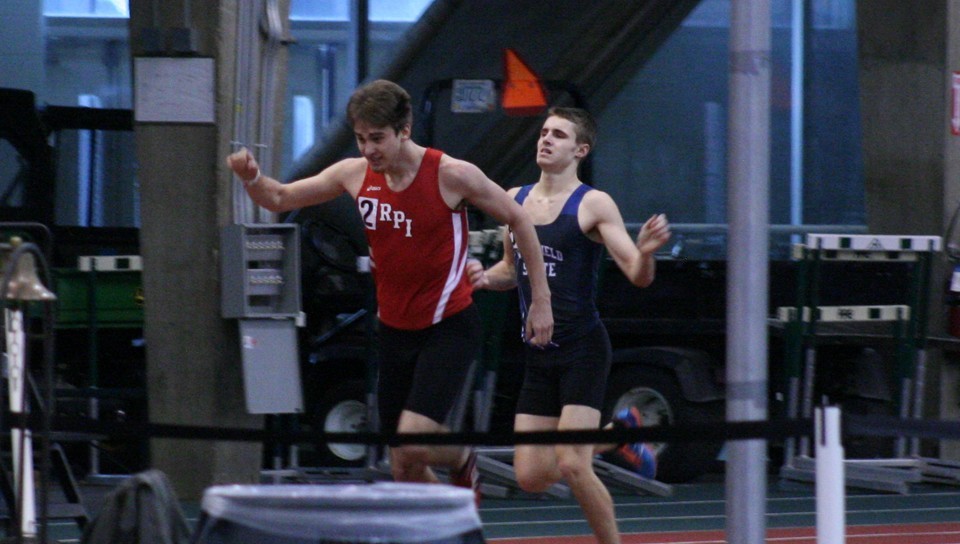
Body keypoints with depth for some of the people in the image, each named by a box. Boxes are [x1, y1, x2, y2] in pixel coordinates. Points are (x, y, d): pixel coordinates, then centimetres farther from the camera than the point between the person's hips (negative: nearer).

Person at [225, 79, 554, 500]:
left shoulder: (452, 175, -13)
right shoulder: (355, 174, -1)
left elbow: (518, 220, -2)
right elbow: (280, 199, 9)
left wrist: (540, 300, -2)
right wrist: (252, 178, -14)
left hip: (448, 327, -5)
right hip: (394, 331, 5)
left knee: (413, 440, -22)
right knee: (404, 470, 5)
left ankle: (462, 458, 12)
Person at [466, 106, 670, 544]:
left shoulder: (593, 205, -8)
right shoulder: (515, 199, 10)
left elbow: (637, 276, -12)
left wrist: (646, 252, -34)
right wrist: (486, 278, 1)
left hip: (583, 348, -6)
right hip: (539, 355, 6)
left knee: (571, 466, -16)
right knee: (531, 477, 5)